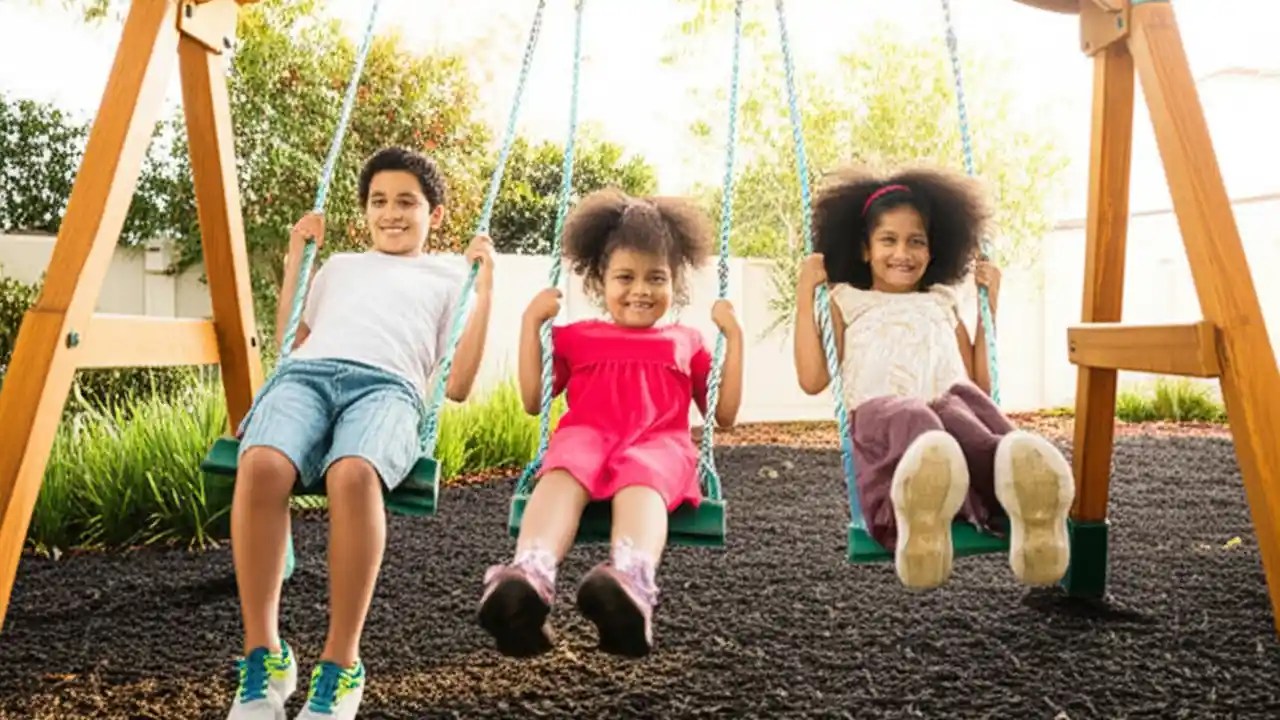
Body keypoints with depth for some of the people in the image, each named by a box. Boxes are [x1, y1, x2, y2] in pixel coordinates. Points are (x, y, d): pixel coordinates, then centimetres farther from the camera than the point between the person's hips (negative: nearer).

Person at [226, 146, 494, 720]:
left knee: (354, 475, -40)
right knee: (261, 466, -35)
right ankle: (263, 654, -20)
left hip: (389, 386, -2)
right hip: (305, 373, 3)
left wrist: (485, 288, 12)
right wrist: (295, 259, 30)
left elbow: (457, 386, 15)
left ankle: (341, 663, -24)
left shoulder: (449, 279, 27)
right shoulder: (340, 266, 37)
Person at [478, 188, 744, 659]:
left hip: (659, 446, 0)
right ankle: (528, 579, -67)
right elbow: (533, 401, 21)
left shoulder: (687, 341, 30)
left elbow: (724, 414, 23)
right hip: (585, 436, 1)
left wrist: (733, 335, 19)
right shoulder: (576, 336, 29)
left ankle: (631, 584, -71)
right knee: (563, 473, -39)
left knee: (639, 481, -40)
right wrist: (532, 321, 18)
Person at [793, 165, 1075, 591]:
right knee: (904, 415, -42)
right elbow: (813, 379, 12)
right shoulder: (847, 302, 28)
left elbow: (981, 385, 27)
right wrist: (805, 292, 15)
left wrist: (989, 304, 28)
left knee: (960, 403, -39)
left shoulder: (943, 305, 35)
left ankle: (1024, 506, -70)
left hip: (952, 413, 2)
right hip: (880, 421, -2)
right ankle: (918, 516, -74)